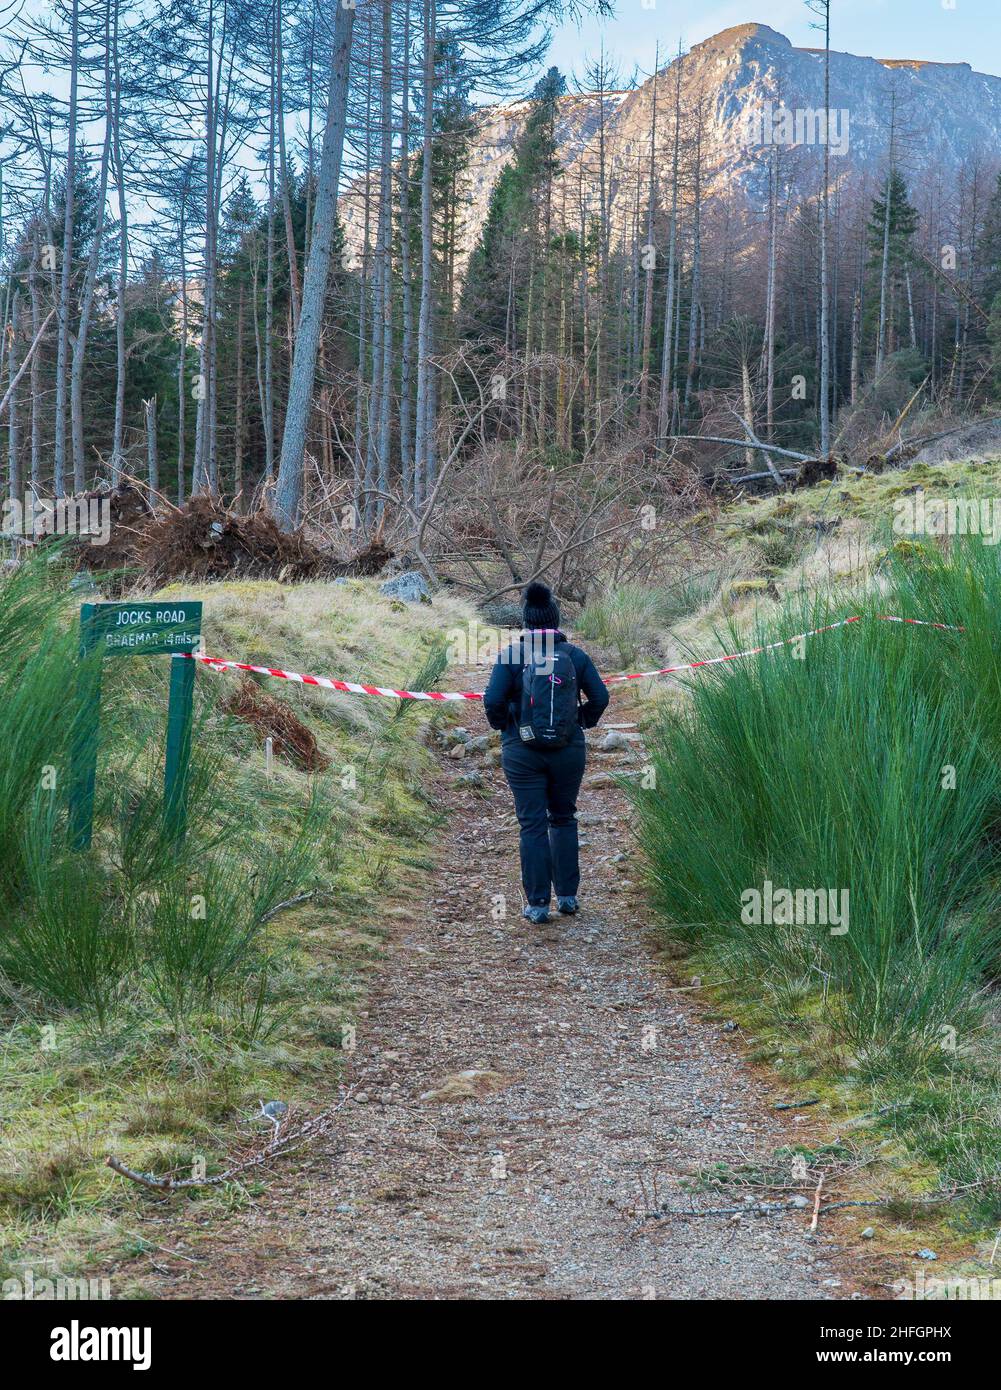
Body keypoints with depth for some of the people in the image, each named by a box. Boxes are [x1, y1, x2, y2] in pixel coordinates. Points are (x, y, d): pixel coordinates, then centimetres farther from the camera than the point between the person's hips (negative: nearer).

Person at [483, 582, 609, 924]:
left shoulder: (512, 655, -7)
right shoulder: (575, 655, -1)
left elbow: (493, 700, -12)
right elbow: (600, 697, -1)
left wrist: (502, 725, 7)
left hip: (522, 751, -2)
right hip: (569, 751, 2)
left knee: (532, 825, 3)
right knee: (564, 819, 18)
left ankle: (538, 903, 4)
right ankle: (567, 895, 19)